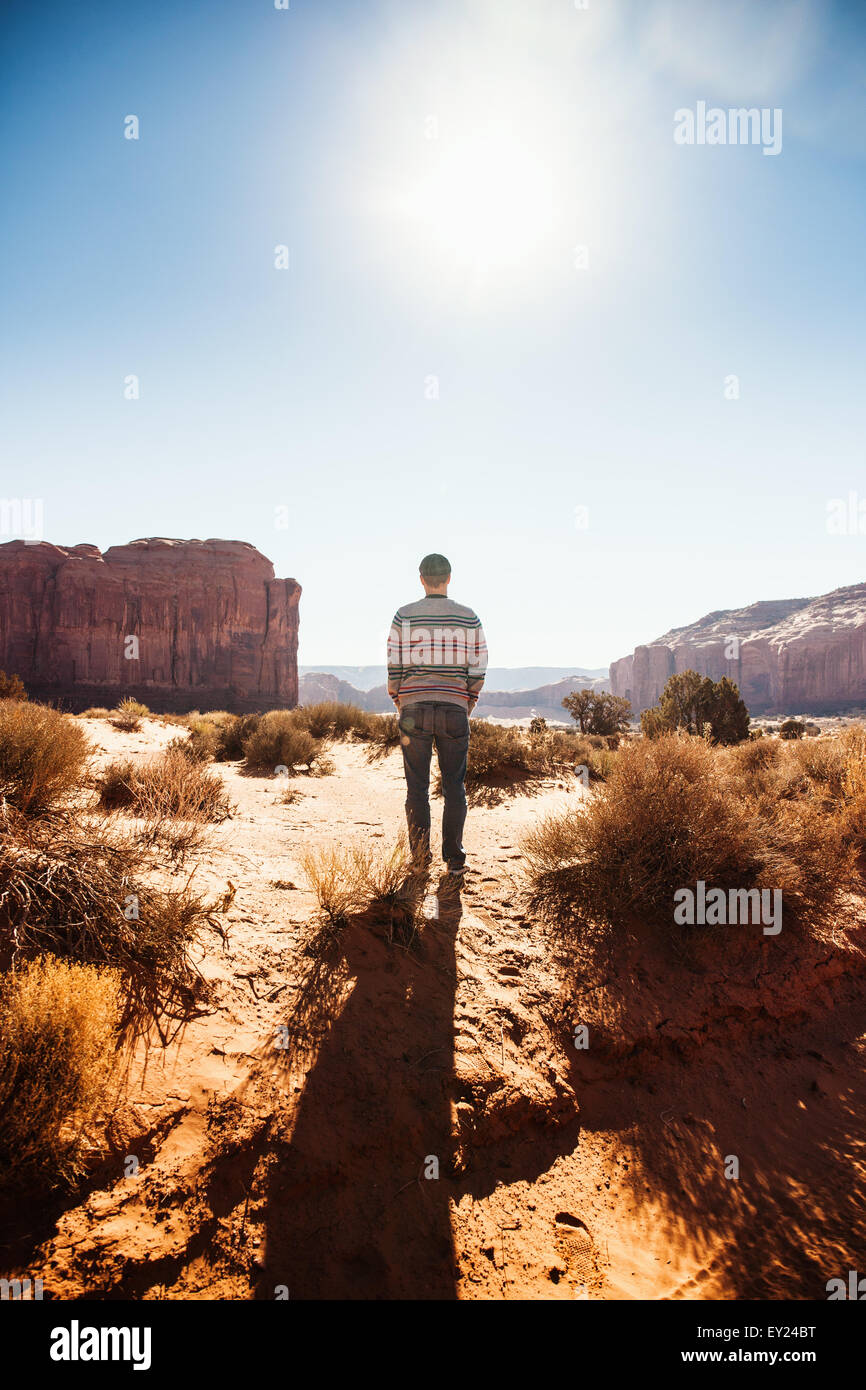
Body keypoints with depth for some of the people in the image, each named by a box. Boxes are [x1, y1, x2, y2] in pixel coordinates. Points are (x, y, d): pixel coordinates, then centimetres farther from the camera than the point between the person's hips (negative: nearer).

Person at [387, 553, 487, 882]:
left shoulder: (404, 616, 1)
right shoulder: (469, 618, 3)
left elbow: (394, 668, 0)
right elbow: (478, 672, 3)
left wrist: (400, 707, 12)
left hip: (414, 709, 0)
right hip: (454, 710, 0)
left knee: (417, 787, 6)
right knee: (454, 786, 8)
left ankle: (420, 861, 9)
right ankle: (454, 859, 6)